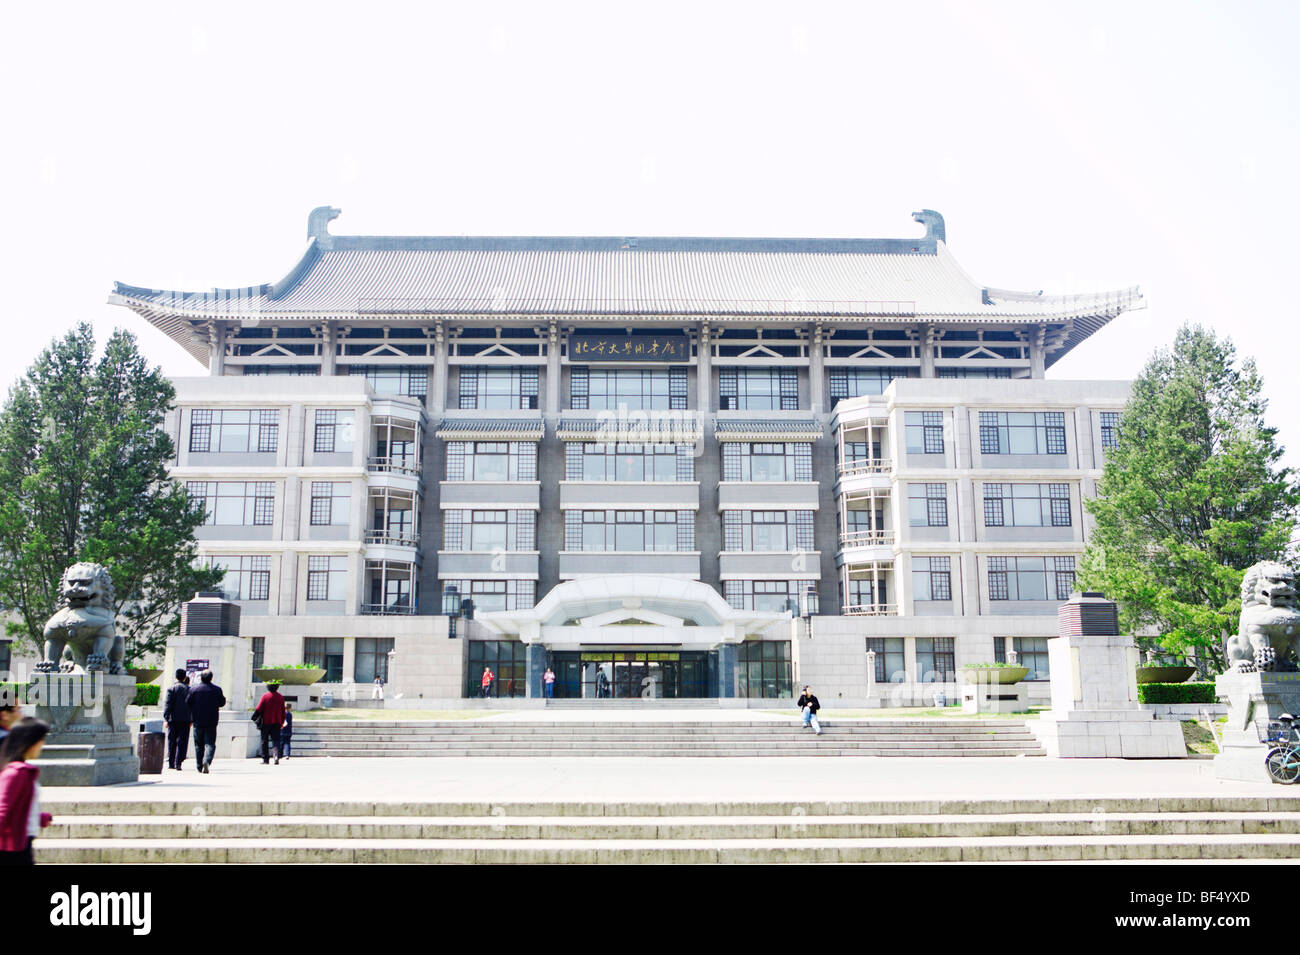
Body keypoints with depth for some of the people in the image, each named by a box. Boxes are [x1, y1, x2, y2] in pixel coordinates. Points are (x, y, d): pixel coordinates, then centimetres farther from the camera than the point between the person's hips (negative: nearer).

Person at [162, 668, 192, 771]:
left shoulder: (171, 688, -2)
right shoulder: (189, 689, 5)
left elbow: (167, 704, -7)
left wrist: (166, 719, -7)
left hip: (173, 720, -1)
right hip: (185, 719, 1)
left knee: (172, 742, 9)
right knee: (182, 742, 1)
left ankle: (171, 763, 13)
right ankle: (178, 763, -7)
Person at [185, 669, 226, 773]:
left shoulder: (193, 689, -4)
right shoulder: (217, 689, -1)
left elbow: (187, 703, -2)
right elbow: (222, 703, 6)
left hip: (198, 721, 1)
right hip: (212, 721, 0)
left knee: (198, 744, 12)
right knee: (210, 743, 0)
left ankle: (200, 767, 16)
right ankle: (207, 761, -25)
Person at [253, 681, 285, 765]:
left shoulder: (265, 696, -8)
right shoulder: (280, 697, 4)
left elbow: (259, 708, -10)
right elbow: (283, 711, 9)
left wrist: (254, 717, 5)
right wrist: (282, 722, 18)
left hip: (266, 722, -2)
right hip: (277, 723, 2)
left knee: (264, 741, 10)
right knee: (276, 740, 1)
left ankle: (265, 758, 11)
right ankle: (277, 756, -18)